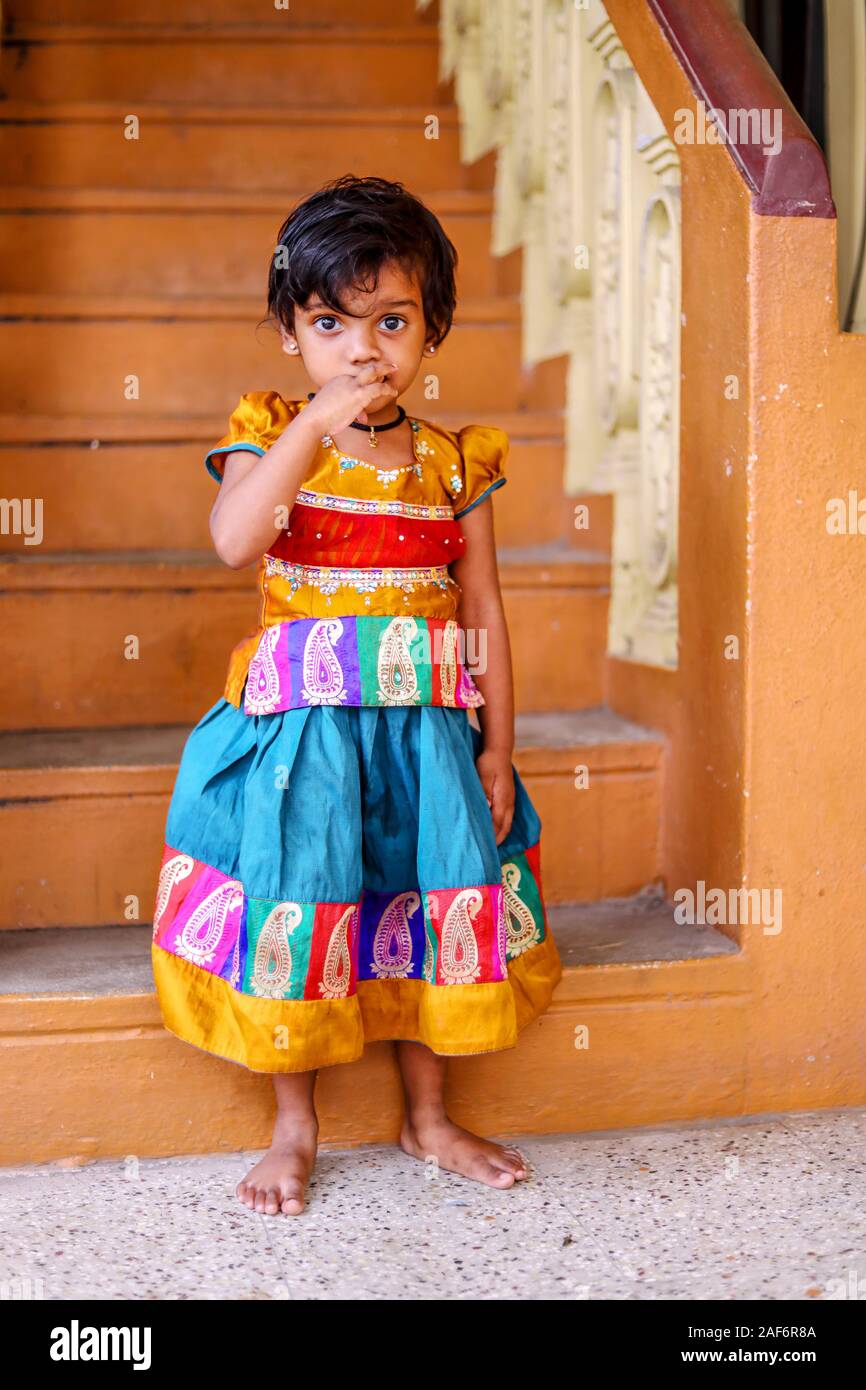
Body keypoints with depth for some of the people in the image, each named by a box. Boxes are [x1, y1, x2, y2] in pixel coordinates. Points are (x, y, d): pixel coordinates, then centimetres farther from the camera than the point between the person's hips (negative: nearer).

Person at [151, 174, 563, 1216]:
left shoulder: (455, 462, 5)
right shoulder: (271, 436, -1)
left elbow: (483, 608, 6)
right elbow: (233, 539, -22)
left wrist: (495, 744, 2)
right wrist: (316, 423, -25)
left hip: (427, 722, 3)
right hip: (301, 719, -2)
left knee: (436, 902, 8)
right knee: (292, 905, 0)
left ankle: (428, 1118, 28)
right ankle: (294, 1126, 21)